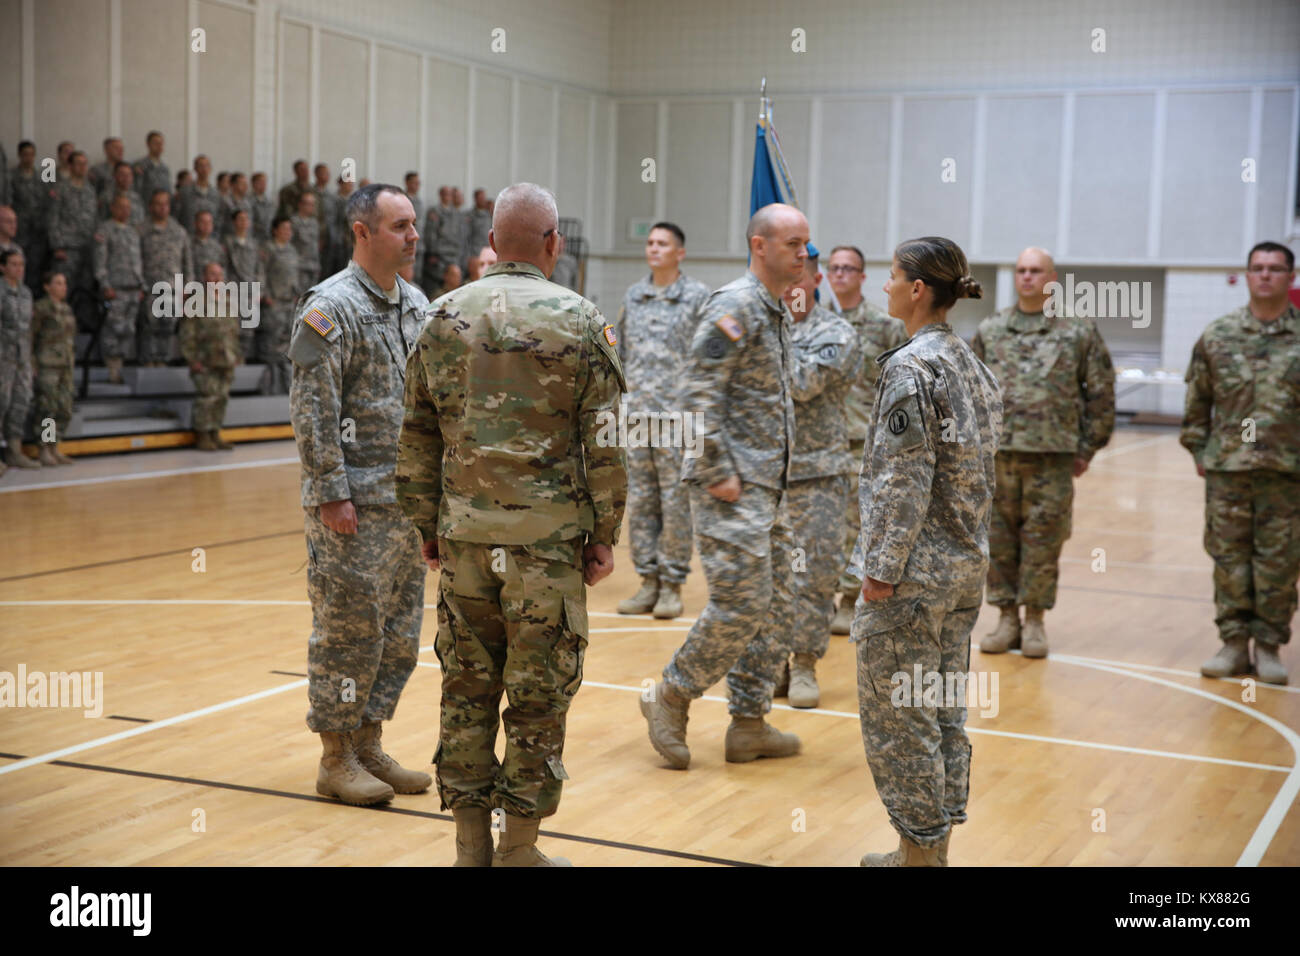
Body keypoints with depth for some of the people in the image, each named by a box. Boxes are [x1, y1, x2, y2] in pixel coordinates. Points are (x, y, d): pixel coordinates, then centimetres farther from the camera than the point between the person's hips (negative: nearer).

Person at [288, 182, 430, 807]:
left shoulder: (417, 304, 13)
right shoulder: (331, 307, -11)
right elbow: (312, 410, -15)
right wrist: (331, 493, -18)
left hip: (408, 497, 8)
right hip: (354, 501, -8)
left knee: (400, 633, 12)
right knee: (349, 630, -1)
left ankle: (369, 746, 24)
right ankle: (336, 761, 10)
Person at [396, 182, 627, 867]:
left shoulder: (444, 317, 5)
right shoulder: (579, 322, -5)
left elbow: (418, 435, 8)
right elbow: (602, 443, -5)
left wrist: (427, 524, 15)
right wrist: (604, 534, 2)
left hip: (464, 532, 3)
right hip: (547, 535, -3)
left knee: (466, 686, 11)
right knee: (539, 695, 6)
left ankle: (470, 843, 18)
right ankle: (518, 848, 13)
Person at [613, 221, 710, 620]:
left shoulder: (698, 296, -2)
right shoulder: (632, 295, 12)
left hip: (678, 415, -5)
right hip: (636, 415, 5)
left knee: (676, 502, -1)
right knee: (639, 501, 7)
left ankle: (672, 584, 6)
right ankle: (648, 580, 15)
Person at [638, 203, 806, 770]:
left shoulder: (779, 313, 17)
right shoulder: (734, 308, -13)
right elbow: (697, 396, -20)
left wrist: (780, 471, 18)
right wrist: (719, 474, -20)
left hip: (770, 485, 10)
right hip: (733, 487, -10)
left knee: (777, 607, 10)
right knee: (741, 604, -11)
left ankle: (750, 724, 17)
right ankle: (670, 699, 7)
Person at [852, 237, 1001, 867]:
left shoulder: (911, 368, -16)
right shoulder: (971, 365, 10)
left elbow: (906, 479, -19)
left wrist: (882, 569, -15)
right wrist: (966, 545, 19)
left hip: (915, 568, -9)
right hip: (966, 564, 9)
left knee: (897, 714, 1)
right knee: (944, 708, 15)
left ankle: (919, 850, 9)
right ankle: (935, 843, 24)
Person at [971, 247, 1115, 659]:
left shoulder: (1079, 331, 3)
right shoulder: (990, 331, 10)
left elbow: (1101, 393, 5)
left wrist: (1088, 448, 2)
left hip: (1053, 454, -2)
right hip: (998, 452, 2)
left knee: (1043, 539, 1)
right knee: (999, 538, 6)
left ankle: (1034, 620, 12)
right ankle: (1007, 617, 16)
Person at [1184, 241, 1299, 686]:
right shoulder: (1218, 335, 4)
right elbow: (1197, 399, 10)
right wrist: (1198, 449, 7)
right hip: (1227, 466, 1)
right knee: (1229, 557, 5)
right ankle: (1234, 642, 15)